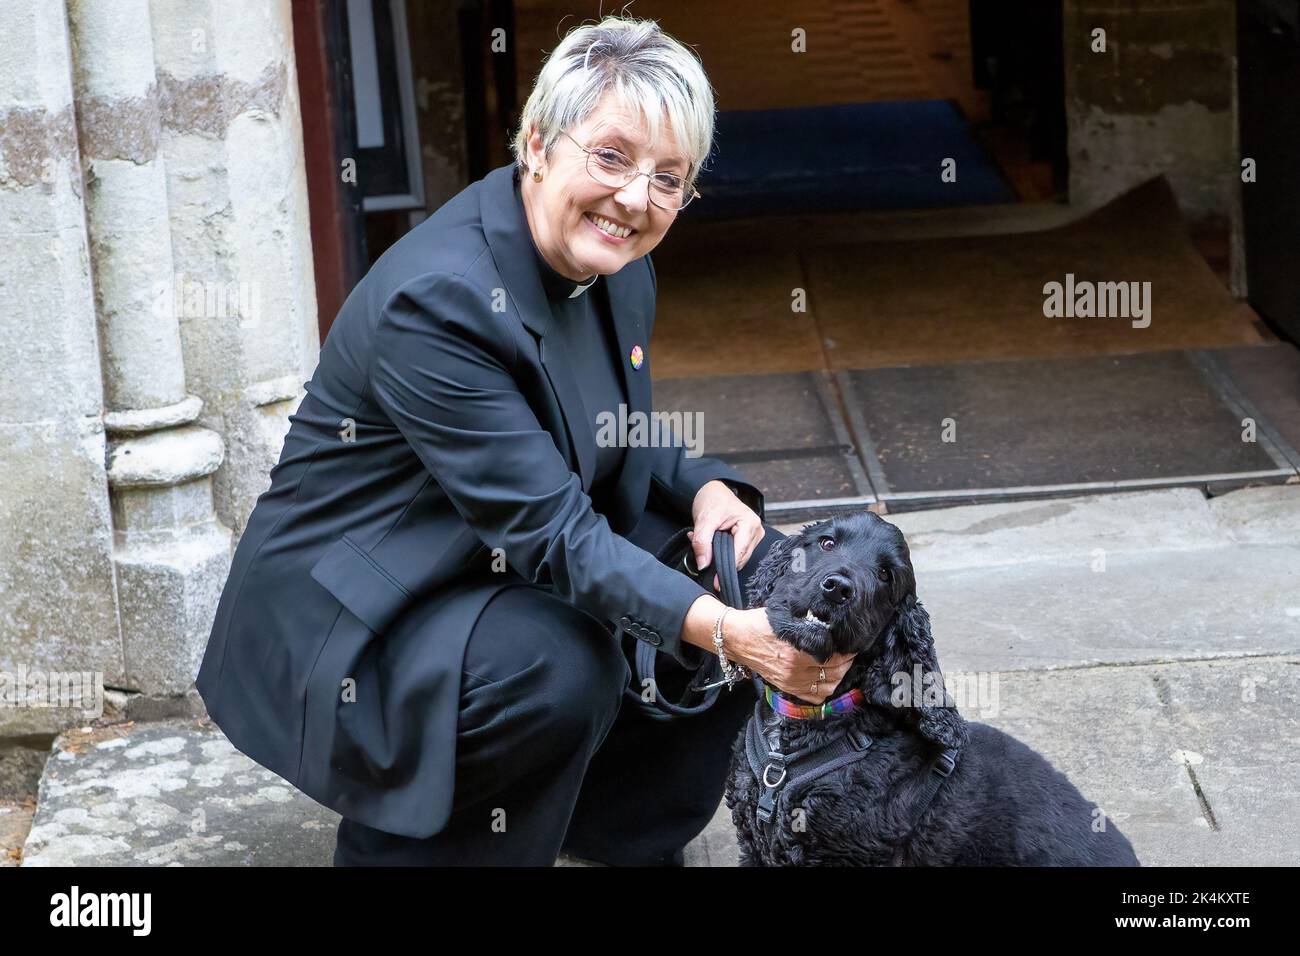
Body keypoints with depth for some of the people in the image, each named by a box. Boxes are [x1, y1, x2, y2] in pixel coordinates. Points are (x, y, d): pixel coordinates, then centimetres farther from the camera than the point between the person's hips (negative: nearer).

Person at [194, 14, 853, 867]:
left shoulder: (616, 268, -2)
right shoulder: (434, 299, -28)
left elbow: (624, 438, 14)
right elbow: (550, 533, -31)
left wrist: (706, 490, -9)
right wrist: (723, 631, -40)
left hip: (513, 576, 9)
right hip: (359, 627, -8)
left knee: (748, 564, -3)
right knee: (564, 662, -33)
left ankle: (616, 825, 13)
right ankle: (396, 843, -7)